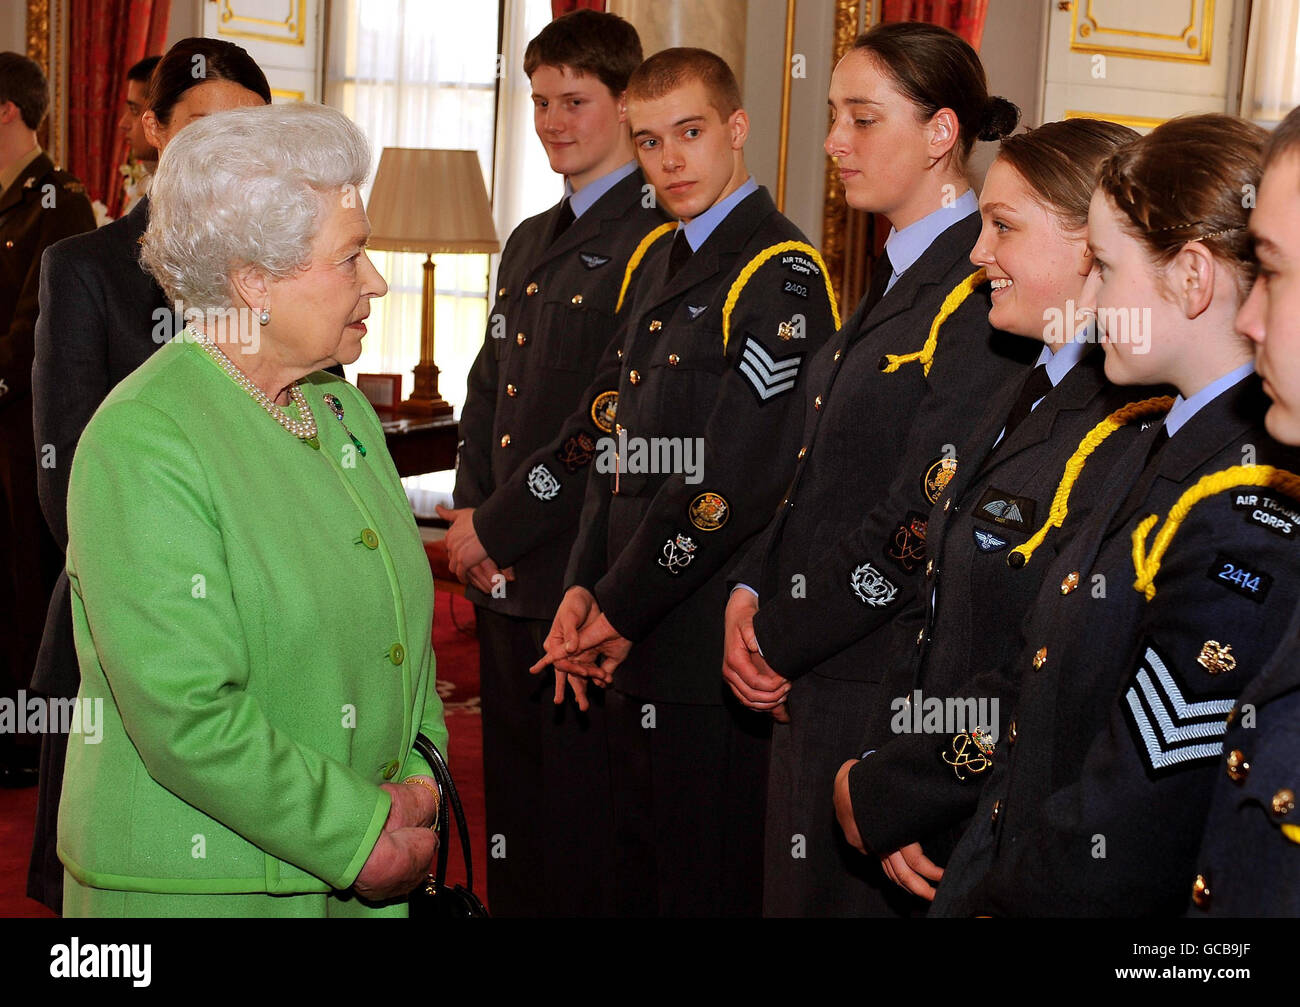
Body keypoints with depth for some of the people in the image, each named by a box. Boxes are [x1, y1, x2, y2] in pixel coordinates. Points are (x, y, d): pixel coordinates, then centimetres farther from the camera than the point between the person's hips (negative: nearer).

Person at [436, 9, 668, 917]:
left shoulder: (656, 238, -12)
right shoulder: (529, 242, 17)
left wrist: (502, 527, -13)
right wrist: (468, 511, 5)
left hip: (582, 577, -8)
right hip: (504, 578, 8)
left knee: (579, 816, 2)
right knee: (512, 799, 17)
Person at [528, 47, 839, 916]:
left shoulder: (780, 275, -14)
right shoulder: (662, 265, 15)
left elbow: (736, 480, -19)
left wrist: (622, 609, -12)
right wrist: (584, 588, 4)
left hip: (712, 655, -9)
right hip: (637, 647, 9)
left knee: (706, 885, 3)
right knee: (637, 875, 19)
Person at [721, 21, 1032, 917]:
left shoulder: (982, 297, -18)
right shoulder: (897, 280, 13)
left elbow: (926, 522, -21)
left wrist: (779, 641, -11)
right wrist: (752, 594, 1)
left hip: (892, 694, -9)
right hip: (816, 677, 9)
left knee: (856, 891, 4)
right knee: (804, 884, 17)